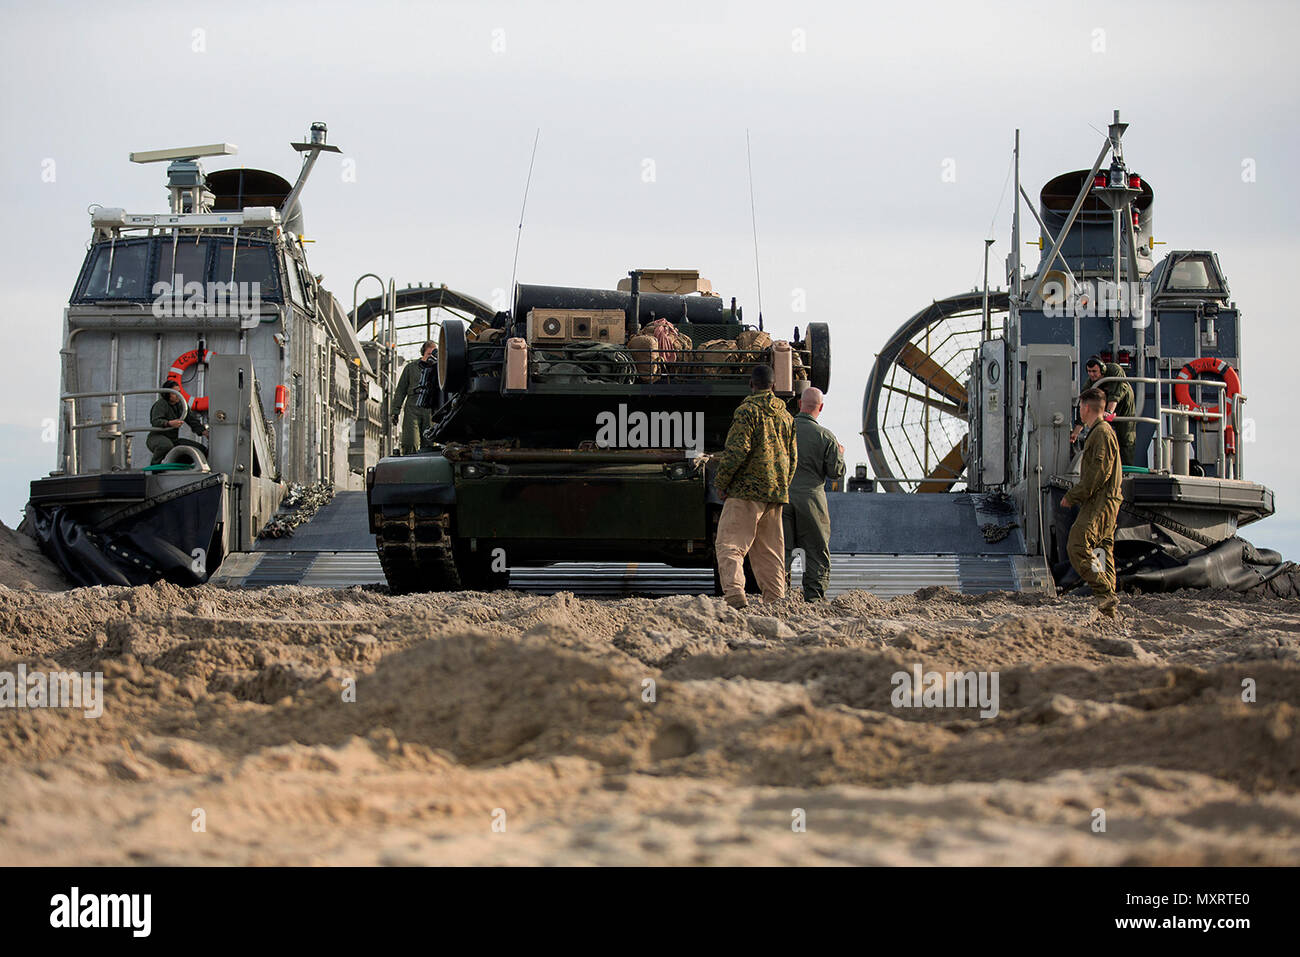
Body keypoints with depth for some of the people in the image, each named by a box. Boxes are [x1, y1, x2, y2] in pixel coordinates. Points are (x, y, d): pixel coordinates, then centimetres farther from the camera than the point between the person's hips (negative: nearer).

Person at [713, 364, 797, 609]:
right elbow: (793, 456, 18)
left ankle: (734, 594, -27)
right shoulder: (785, 416, 15)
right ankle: (776, 601, 8)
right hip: (776, 494, 7)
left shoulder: (748, 411, -8)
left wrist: (720, 482, -5)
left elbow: (737, 451, -15)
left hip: (746, 490, -7)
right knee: (769, 551, 12)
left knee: (729, 545, -9)